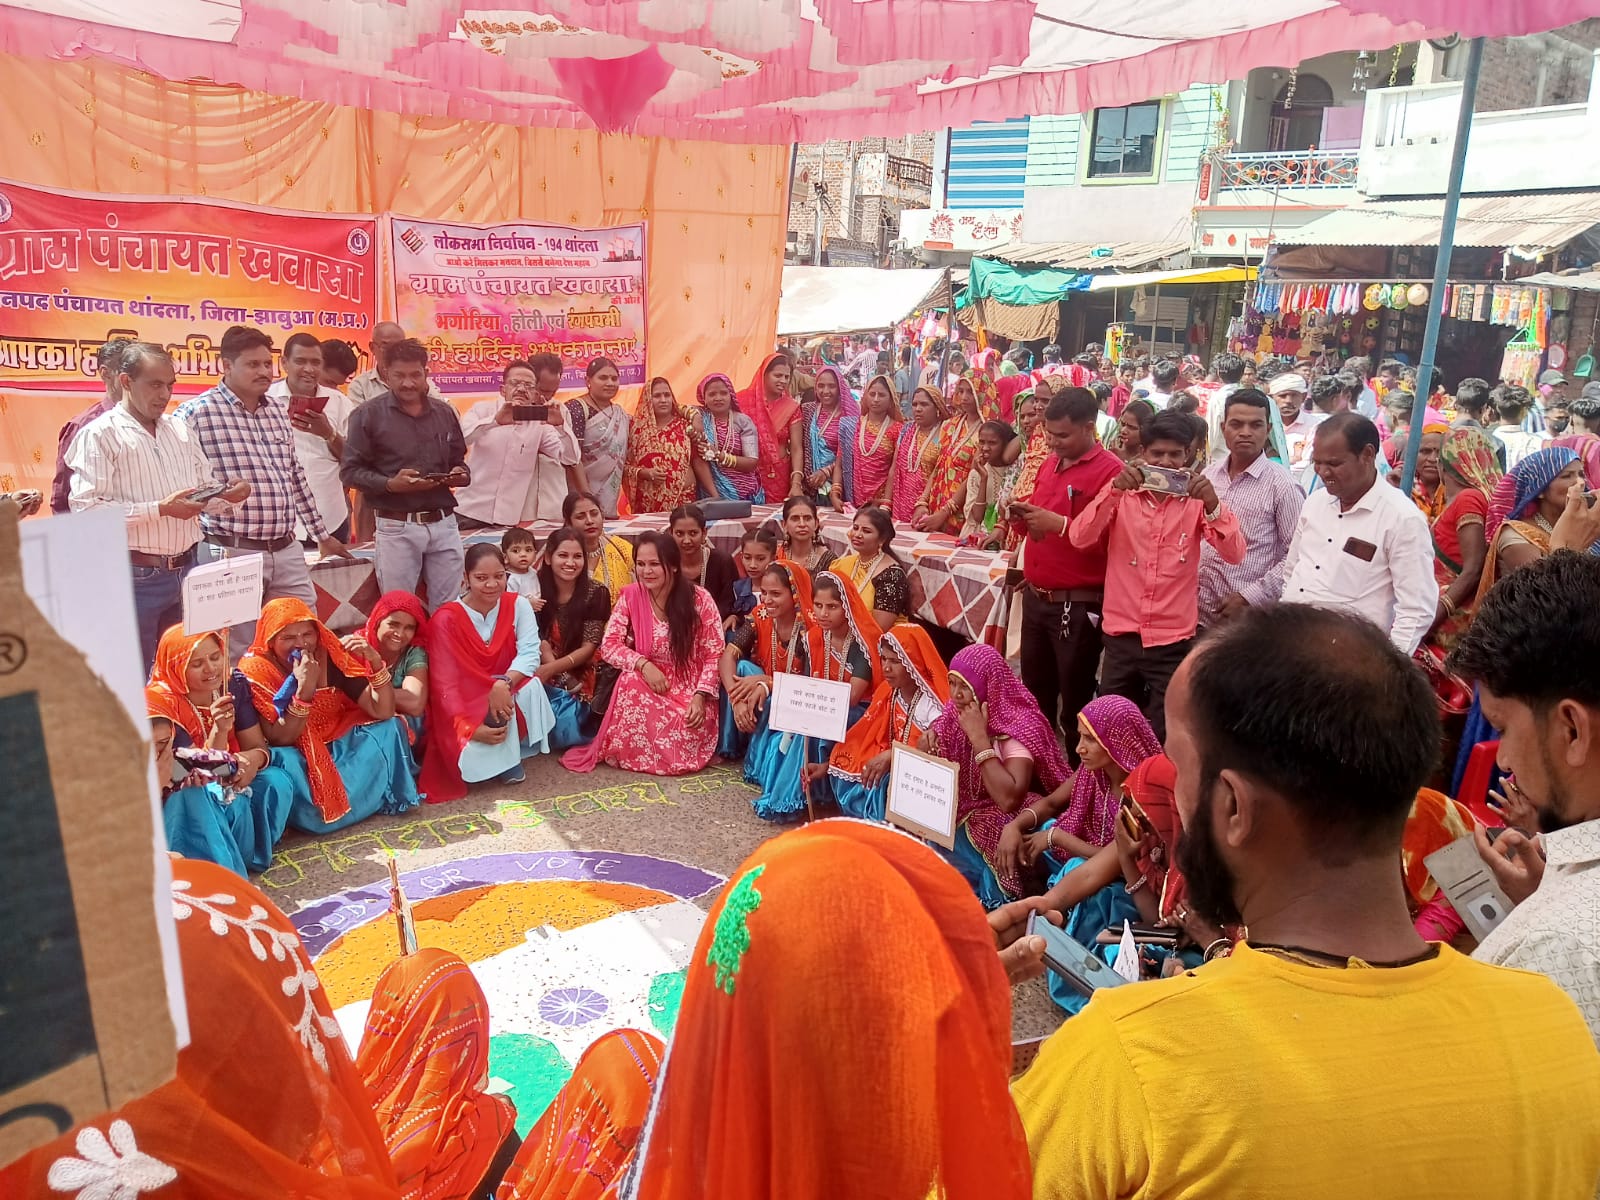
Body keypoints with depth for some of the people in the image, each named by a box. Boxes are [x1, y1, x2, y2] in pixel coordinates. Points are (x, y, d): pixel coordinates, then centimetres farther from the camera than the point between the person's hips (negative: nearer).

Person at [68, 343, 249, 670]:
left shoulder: (180, 429, 14)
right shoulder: (100, 434, -7)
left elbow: (207, 486, 18)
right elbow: (86, 509, -16)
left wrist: (229, 494, -5)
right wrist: (160, 509, -20)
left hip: (186, 570, 6)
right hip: (136, 578, -6)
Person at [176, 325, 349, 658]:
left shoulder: (278, 412, 14)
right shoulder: (196, 413, -7)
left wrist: (322, 534, 24)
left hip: (288, 552, 6)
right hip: (233, 554, -6)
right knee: (238, 656, 4)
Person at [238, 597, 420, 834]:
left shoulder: (330, 655, -9)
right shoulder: (255, 670, -15)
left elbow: (382, 712, -13)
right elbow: (279, 739, -21)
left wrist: (376, 661, -28)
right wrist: (304, 689, -34)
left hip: (337, 748, 3)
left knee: (387, 729, -17)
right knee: (283, 761, -35)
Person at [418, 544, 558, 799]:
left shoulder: (517, 605, -6)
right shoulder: (446, 619, -15)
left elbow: (530, 653, -18)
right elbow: (444, 683, -17)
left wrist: (504, 683, -39)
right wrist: (471, 728, -30)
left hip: (505, 695, 2)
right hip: (465, 704, -2)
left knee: (531, 687, -31)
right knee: (476, 754, -32)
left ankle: (513, 752, -8)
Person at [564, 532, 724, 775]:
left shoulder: (700, 599, -9)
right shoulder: (631, 596, -4)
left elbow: (714, 655, -6)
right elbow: (609, 645, -6)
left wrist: (700, 697, -19)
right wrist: (643, 664, -23)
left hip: (690, 691, -1)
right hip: (649, 689, 1)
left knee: (685, 742, -28)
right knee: (630, 681, -33)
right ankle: (626, 749, -10)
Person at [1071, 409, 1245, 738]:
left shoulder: (1196, 500, -1)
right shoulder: (1122, 493, 0)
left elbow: (1235, 555, -12)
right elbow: (1080, 538, -13)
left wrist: (1212, 503, -28)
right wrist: (1114, 490, -25)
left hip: (1173, 640, -1)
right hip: (1120, 636, 1)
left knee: (1164, 736, 6)